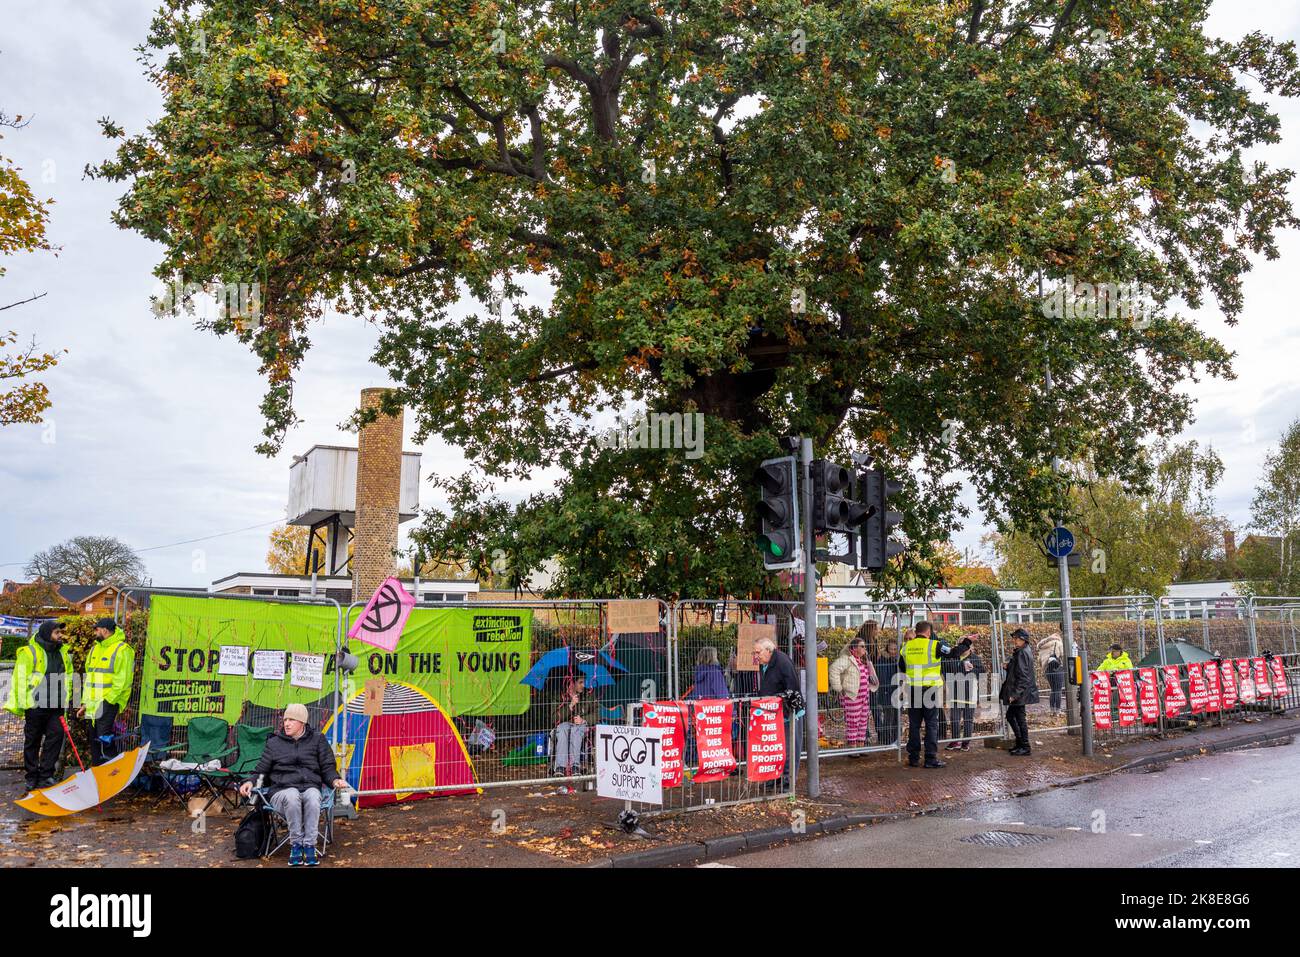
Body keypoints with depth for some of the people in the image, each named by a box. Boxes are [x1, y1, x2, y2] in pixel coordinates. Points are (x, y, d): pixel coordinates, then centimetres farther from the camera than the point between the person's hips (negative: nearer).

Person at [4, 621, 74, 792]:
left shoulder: (62, 652, 11)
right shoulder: (29, 652, -7)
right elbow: (20, 679, -8)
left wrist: (66, 698, 17)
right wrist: (20, 705, -10)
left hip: (56, 707, 5)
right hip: (36, 705, -5)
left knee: (56, 736, -1)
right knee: (32, 742, 7)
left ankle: (45, 775, 8)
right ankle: (31, 778, 18)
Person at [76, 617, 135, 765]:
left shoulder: (122, 650, -10)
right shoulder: (94, 649, 18)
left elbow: (122, 681, -16)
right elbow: (88, 679, 23)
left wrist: (107, 701, -19)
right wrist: (85, 703, 17)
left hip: (108, 704, -9)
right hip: (93, 706, 9)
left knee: (104, 740, -12)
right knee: (94, 740, 13)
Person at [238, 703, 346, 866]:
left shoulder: (317, 739, 13)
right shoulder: (274, 742, 15)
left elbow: (327, 768, 13)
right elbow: (261, 771, 18)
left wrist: (335, 780, -8)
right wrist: (250, 782, -4)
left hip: (310, 787, 0)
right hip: (282, 790, 0)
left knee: (312, 797, -38)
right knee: (292, 797, -37)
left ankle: (309, 846, -29)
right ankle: (296, 844, -23)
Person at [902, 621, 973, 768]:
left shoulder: (906, 647, 5)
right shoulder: (934, 645, -9)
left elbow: (902, 668, 15)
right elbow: (954, 653, -3)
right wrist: (966, 642, 11)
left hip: (912, 690, 4)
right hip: (930, 689, -4)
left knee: (914, 724, 10)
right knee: (931, 724, 3)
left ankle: (913, 758, 12)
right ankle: (931, 758, 1)